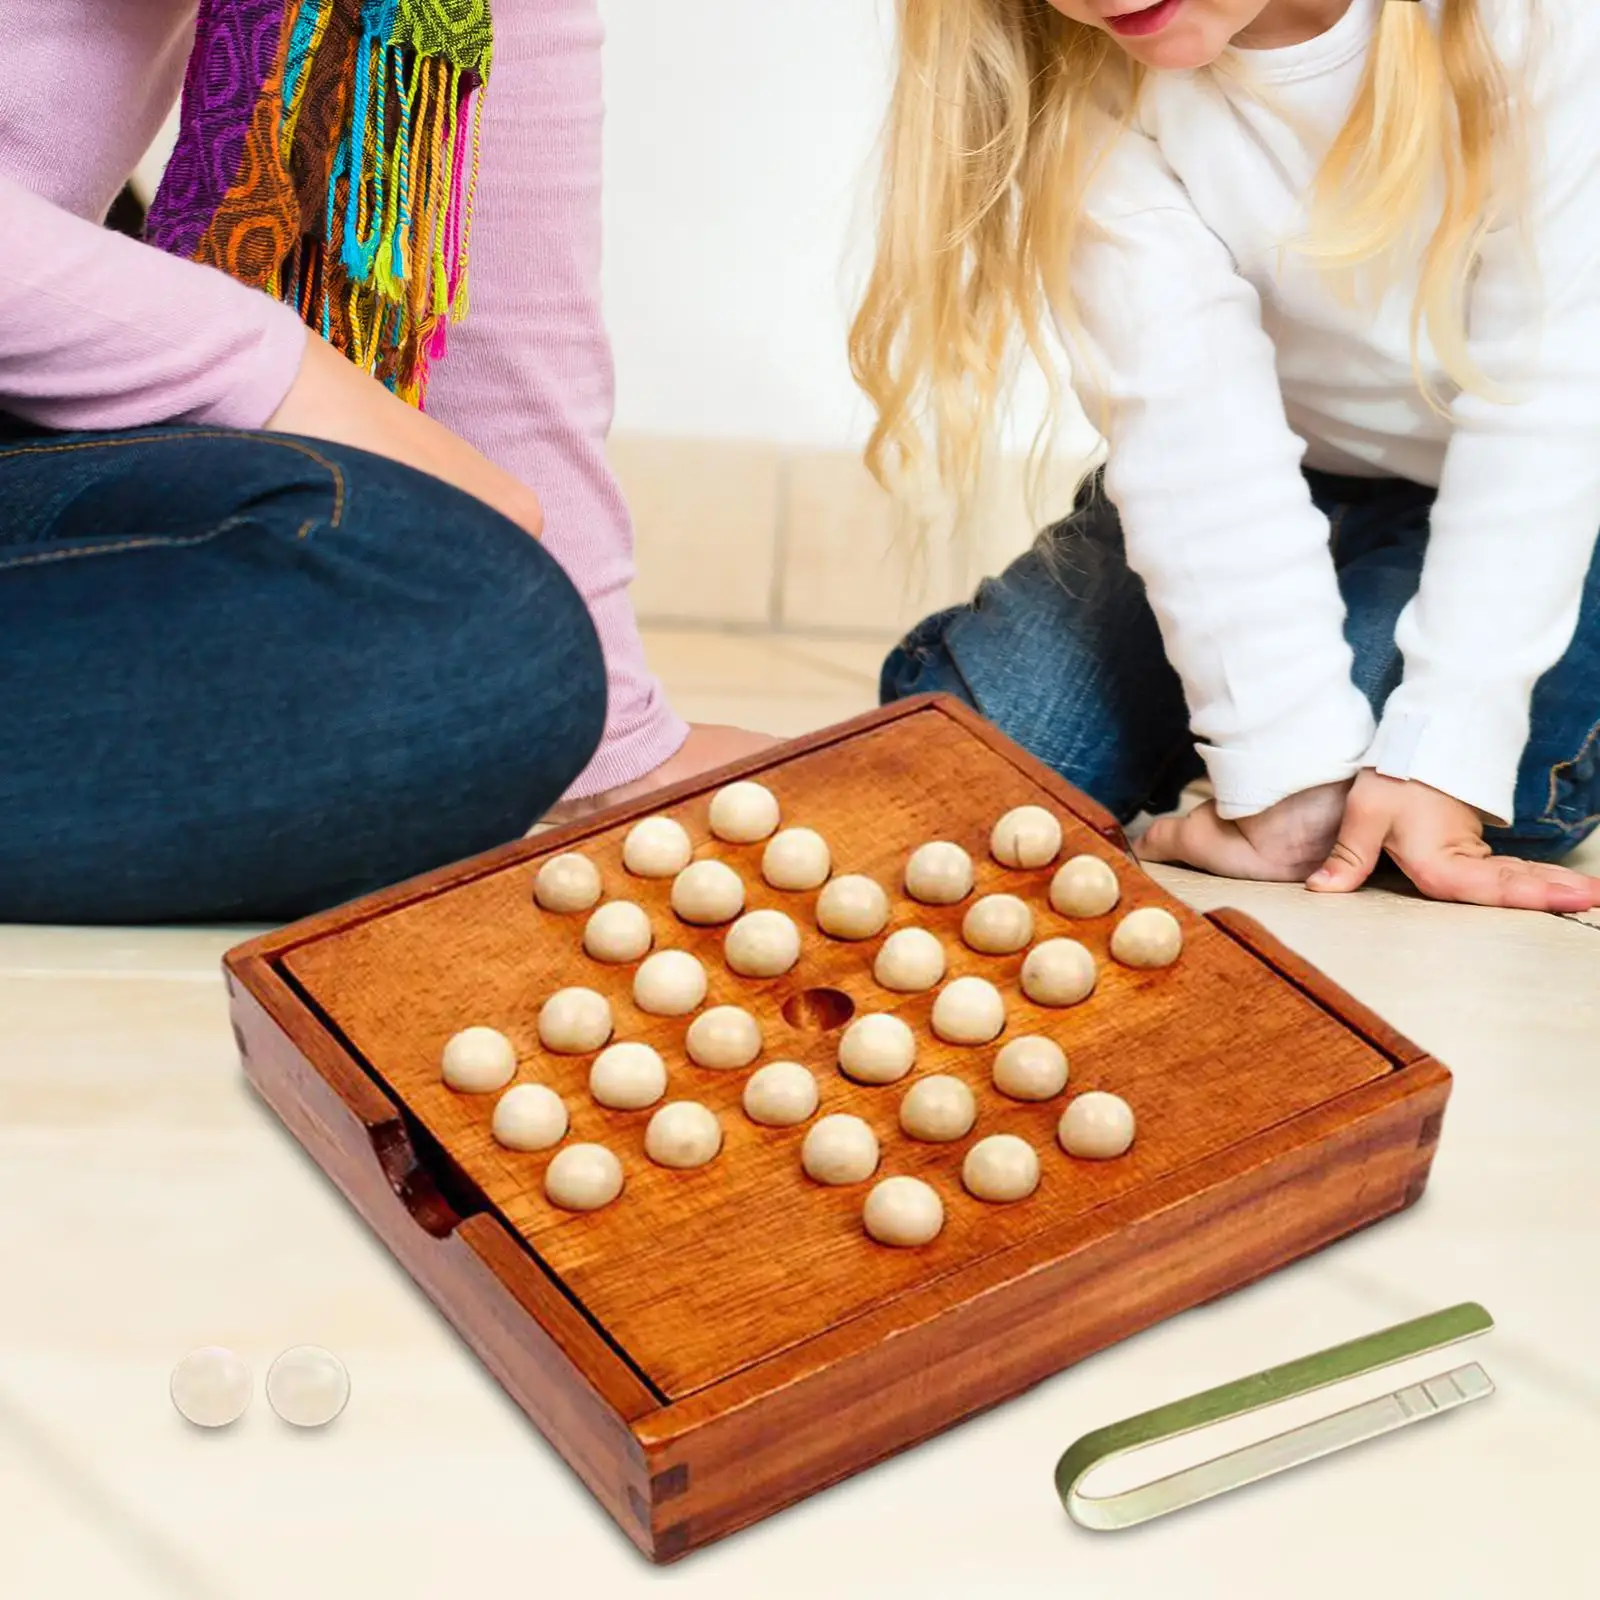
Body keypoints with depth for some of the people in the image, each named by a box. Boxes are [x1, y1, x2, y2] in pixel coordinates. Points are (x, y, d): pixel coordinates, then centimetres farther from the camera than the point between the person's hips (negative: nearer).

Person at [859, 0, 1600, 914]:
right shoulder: (1091, 78, -20)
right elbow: (1188, 413, -27)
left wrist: (1440, 746, -29)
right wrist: (1288, 773, -32)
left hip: (1515, 499, -2)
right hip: (1289, 485, 3)